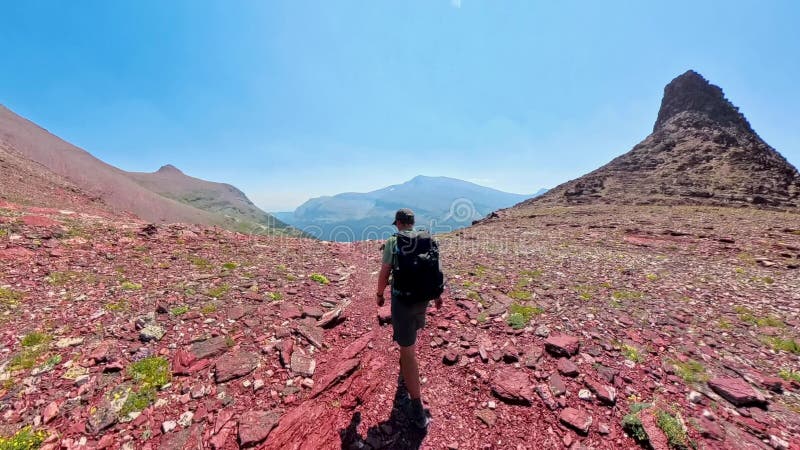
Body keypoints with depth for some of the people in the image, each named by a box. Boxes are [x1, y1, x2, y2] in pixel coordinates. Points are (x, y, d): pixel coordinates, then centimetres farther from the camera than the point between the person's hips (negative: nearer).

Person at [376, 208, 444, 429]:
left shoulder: (393, 242, -12)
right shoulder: (429, 240, 1)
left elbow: (384, 273, -10)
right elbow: (436, 270, 6)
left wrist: (379, 294, 8)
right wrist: (438, 294, 20)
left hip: (403, 300, -5)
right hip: (423, 298, 6)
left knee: (407, 350, 6)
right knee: (411, 337, 31)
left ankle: (418, 410, 16)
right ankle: (404, 376, 51)